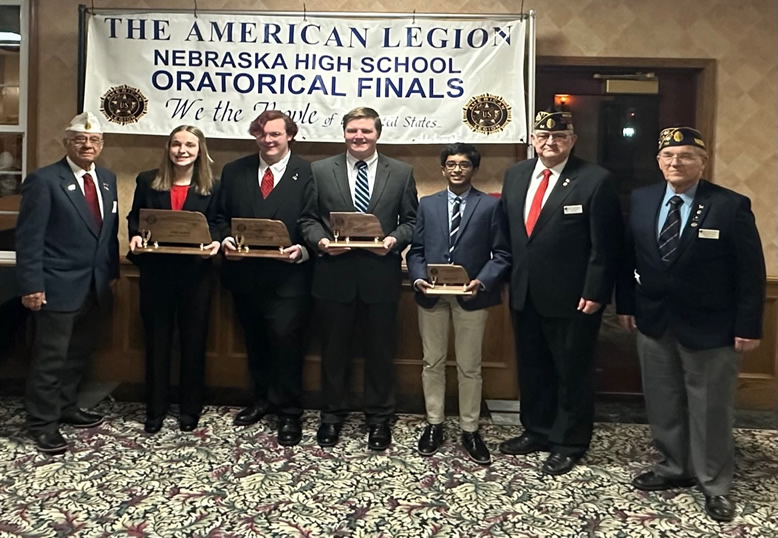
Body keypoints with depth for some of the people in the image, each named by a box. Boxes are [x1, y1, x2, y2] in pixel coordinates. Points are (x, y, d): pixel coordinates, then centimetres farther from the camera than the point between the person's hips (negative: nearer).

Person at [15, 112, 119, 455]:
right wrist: (32, 285, -17)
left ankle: (66, 408, 33)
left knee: (80, 353, 17)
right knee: (51, 358, 3)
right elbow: (29, 238, -13)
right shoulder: (44, 180, -11)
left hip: (95, 286, 7)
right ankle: (42, 424, 16)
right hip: (59, 286, -7)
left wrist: (113, 272, 12)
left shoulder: (107, 179, 10)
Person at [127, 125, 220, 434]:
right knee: (157, 340, 8)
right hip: (155, 271, 1)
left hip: (196, 272, 0)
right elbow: (134, 218, 9)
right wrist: (135, 236, -11)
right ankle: (155, 409, 22)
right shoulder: (147, 181, 4)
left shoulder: (211, 186, 3)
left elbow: (216, 225, 5)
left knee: (194, 340, 8)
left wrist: (214, 243, -15)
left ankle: (190, 408, 23)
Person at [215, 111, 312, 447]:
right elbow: (221, 216, 12)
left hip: (288, 276, -4)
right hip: (245, 273, 5)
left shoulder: (309, 174, -2)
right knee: (255, 342, 16)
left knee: (285, 340, -5)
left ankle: (289, 412, 11)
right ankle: (262, 398, 34)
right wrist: (226, 239, -6)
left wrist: (303, 249, -21)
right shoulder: (234, 172, 11)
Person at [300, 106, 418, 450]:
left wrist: (395, 239, -14)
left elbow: (411, 220, 5)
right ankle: (332, 415, 29)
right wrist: (321, 240, -13)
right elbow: (308, 218, 5)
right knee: (334, 349, 12)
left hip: (381, 276, 0)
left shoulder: (401, 173, 5)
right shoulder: (320, 171, 5)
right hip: (334, 274, 1)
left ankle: (379, 418, 26)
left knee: (380, 351, 10)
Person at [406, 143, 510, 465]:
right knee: (433, 363, 11)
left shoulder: (491, 206, 1)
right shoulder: (427, 204, 11)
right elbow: (416, 250, 8)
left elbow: (501, 254, -3)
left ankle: (470, 430, 20)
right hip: (431, 295, 3)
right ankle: (434, 424, 25)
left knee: (469, 367, 7)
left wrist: (482, 281, -18)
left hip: (471, 296, -2)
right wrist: (418, 277, -10)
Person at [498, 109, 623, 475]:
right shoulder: (515, 175, 8)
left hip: (572, 298, -5)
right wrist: (509, 278, 9)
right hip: (524, 294, 6)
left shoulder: (596, 180, -10)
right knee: (531, 368, 17)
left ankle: (569, 444, 25)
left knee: (572, 373, 9)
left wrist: (594, 293, -13)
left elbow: (605, 245, -10)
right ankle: (536, 431, 35)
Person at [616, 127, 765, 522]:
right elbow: (628, 257, 9)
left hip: (710, 328, -4)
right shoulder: (641, 200, 2)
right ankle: (674, 467, 34)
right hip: (653, 322, 4)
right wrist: (626, 304, 8)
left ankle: (714, 485, 26)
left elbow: (751, 272, -9)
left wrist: (748, 327, -11)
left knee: (710, 409, 9)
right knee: (663, 404, 15)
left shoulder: (731, 205, -11)